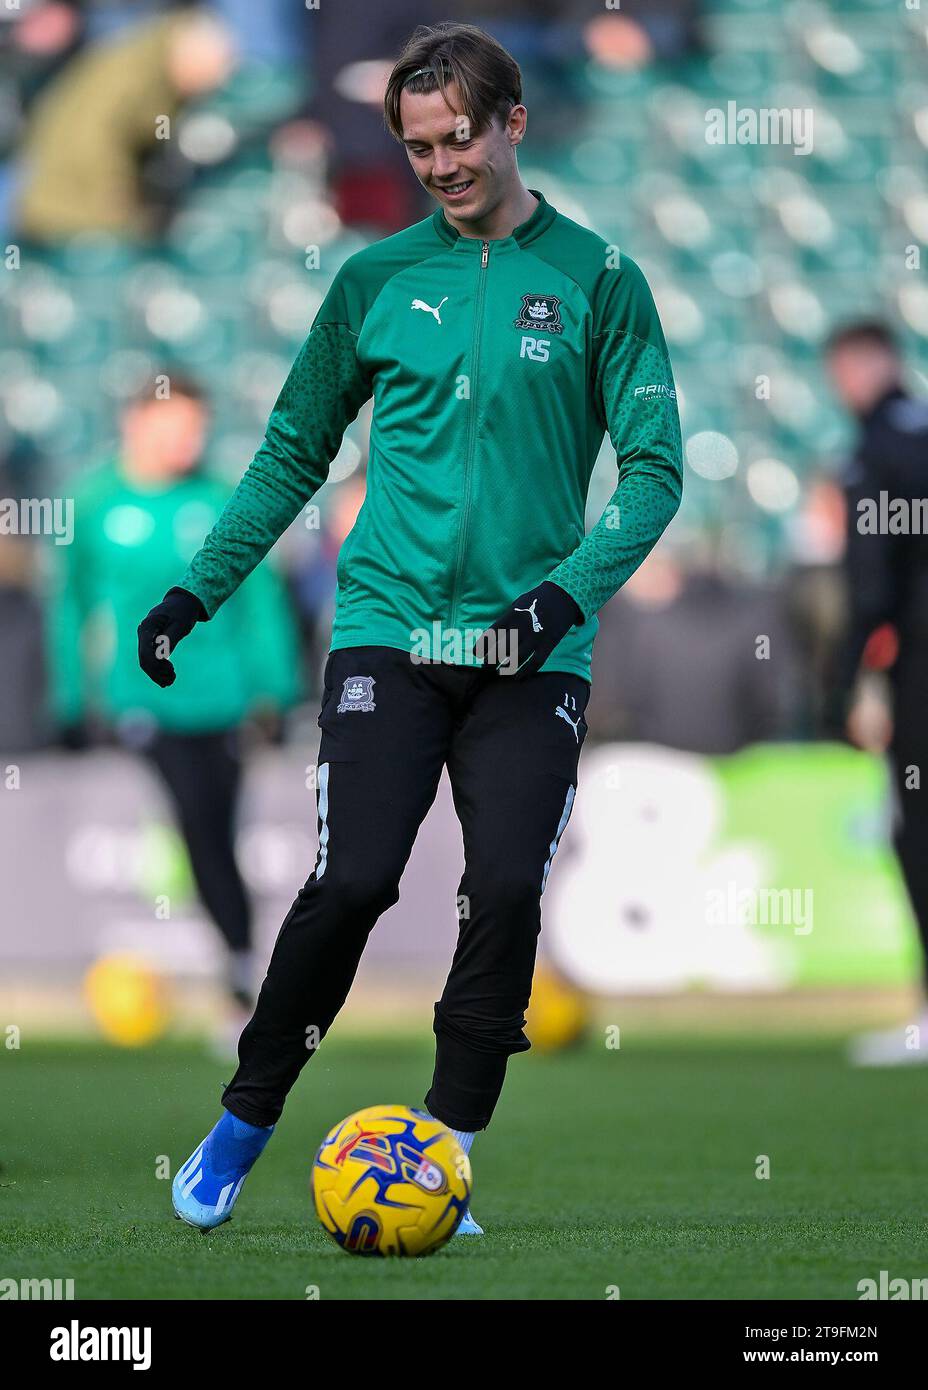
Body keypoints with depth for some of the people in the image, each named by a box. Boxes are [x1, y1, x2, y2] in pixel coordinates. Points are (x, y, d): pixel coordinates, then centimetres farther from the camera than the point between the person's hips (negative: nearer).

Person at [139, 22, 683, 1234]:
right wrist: (198, 589, 9)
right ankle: (245, 1120, 5)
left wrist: (569, 592, -14)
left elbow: (654, 467, 0)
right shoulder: (377, 281, 7)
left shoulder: (595, 279, 2)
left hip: (531, 651, 0)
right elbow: (294, 454, 17)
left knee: (507, 896, -11)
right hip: (390, 628, 0)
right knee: (353, 880, -13)